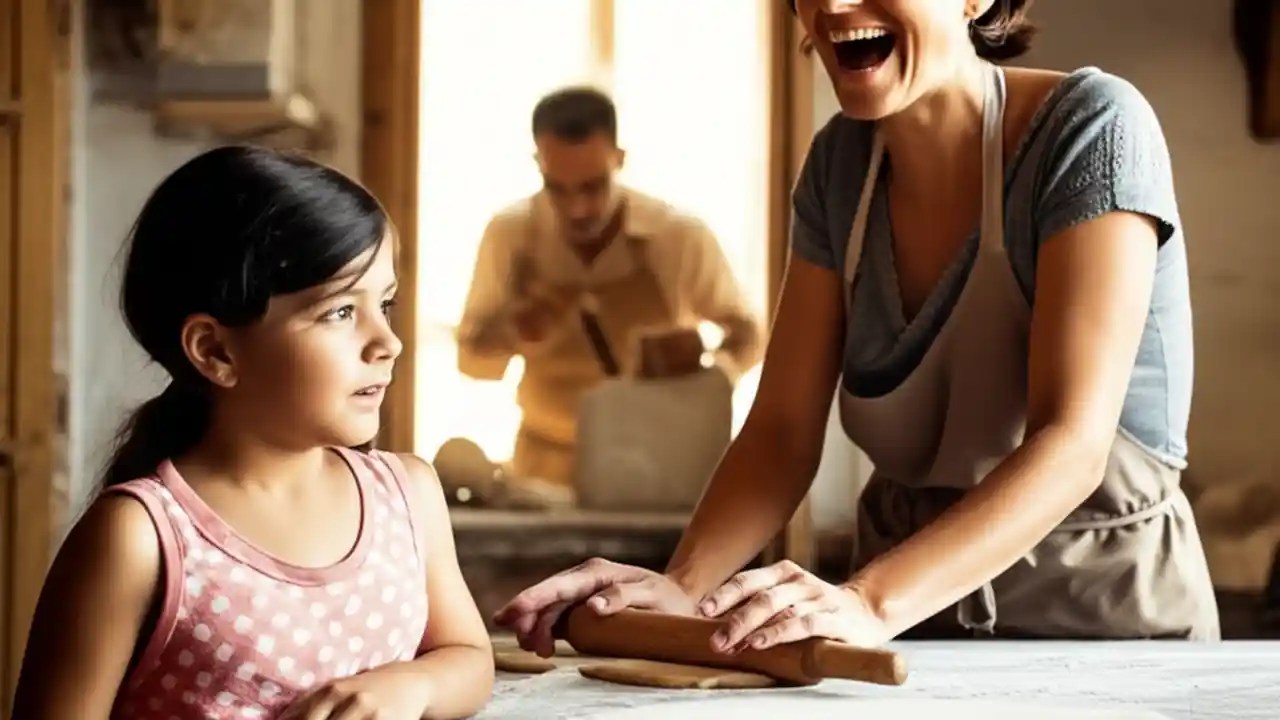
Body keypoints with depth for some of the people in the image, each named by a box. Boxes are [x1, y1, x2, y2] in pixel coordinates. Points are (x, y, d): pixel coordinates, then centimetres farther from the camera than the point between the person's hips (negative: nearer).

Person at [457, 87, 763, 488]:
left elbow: (745, 334, 1)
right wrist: (510, 330, -20)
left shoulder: (681, 237, -13)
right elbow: (471, 359, 2)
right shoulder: (511, 234, -9)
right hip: (549, 468, 1)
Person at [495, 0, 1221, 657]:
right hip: (914, 621, 3)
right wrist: (684, 588, -19)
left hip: (1102, 629, -3)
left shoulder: (1089, 128, -15)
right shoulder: (841, 162, 1)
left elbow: (1069, 444, -25)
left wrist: (871, 602, -38)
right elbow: (784, 432, -1)